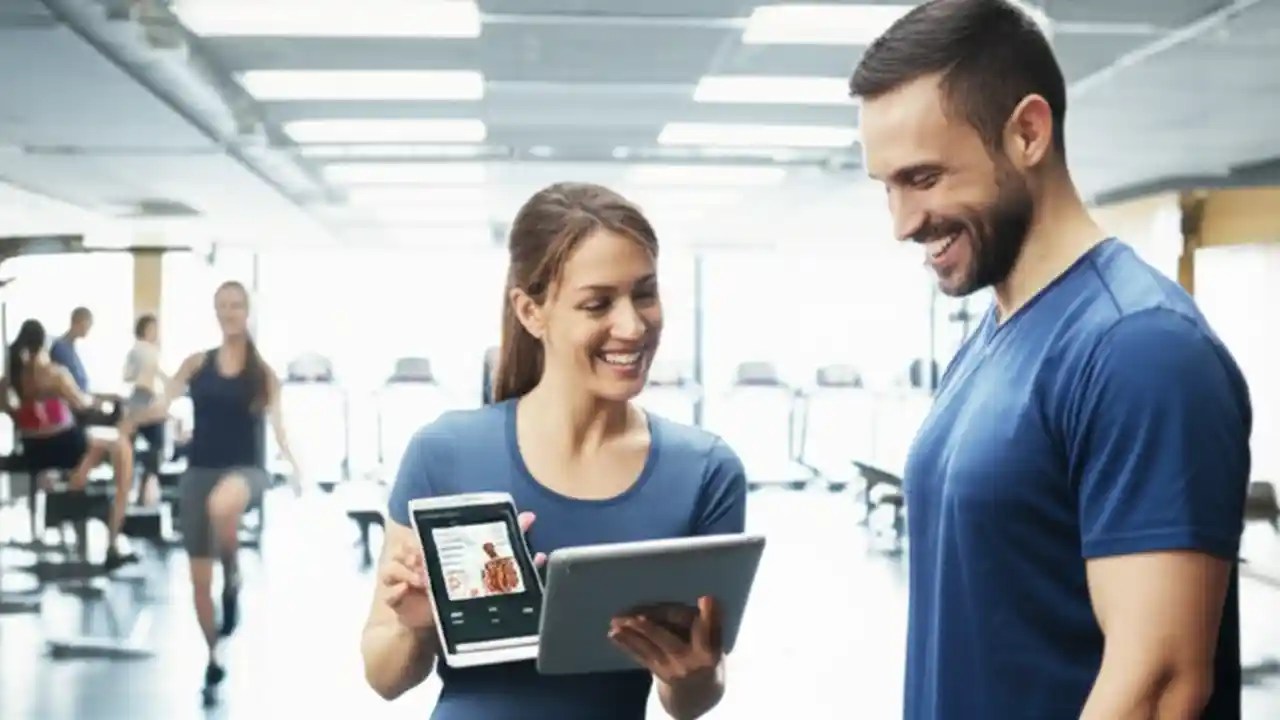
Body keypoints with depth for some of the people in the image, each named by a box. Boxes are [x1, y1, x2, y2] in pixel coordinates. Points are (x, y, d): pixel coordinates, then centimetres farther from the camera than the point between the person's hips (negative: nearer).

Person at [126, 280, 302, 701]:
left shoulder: (263, 372, 2)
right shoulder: (196, 364, 5)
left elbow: (277, 425, -5)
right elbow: (164, 404, -4)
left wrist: (293, 466, -22)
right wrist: (137, 417, -26)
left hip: (245, 469, -2)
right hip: (199, 471, 3)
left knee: (222, 503, -42)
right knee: (199, 579, 4)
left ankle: (232, 579, -16)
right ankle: (213, 659, 25)